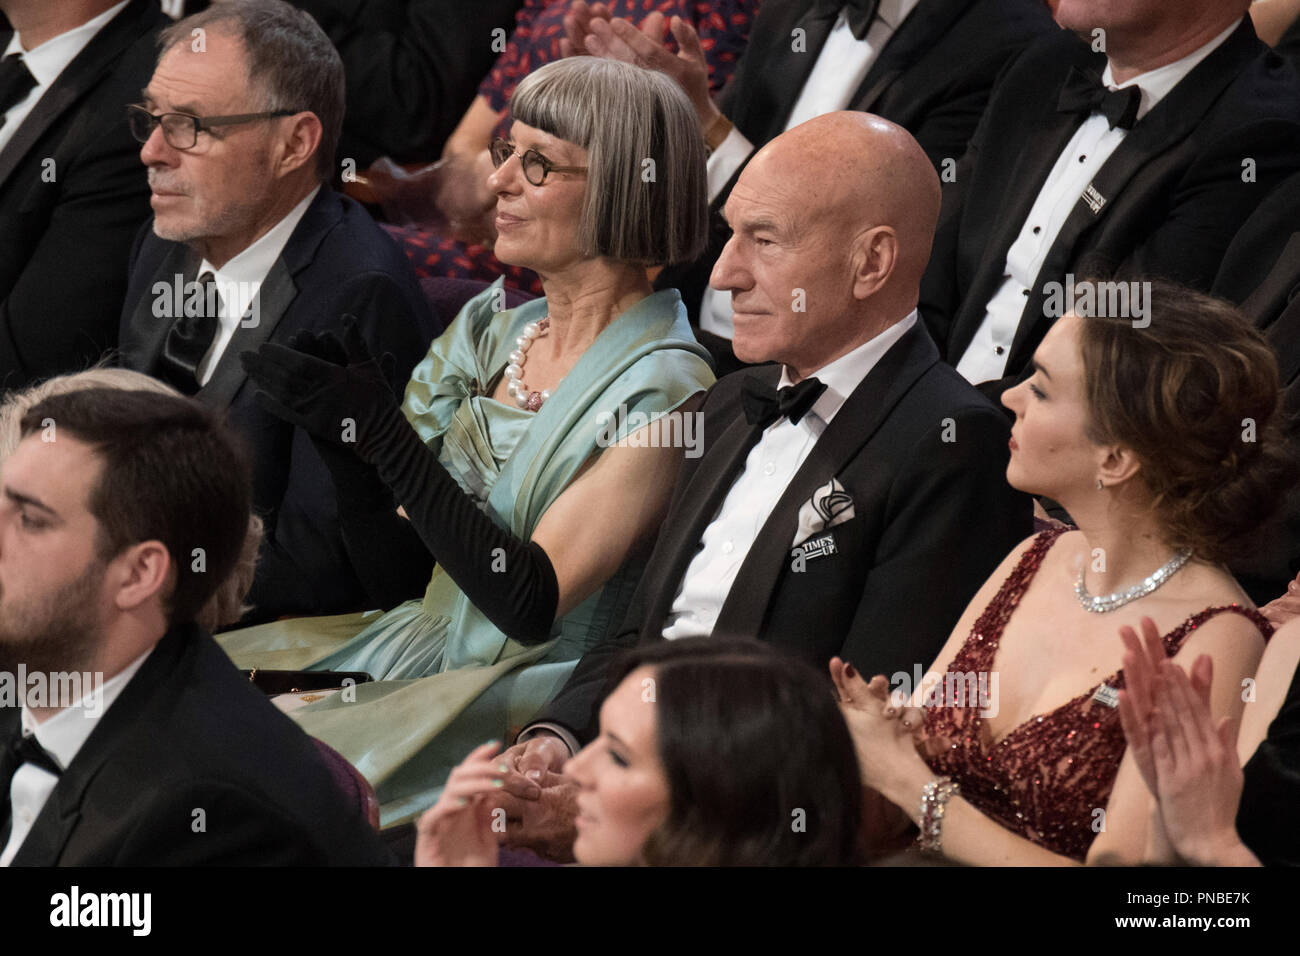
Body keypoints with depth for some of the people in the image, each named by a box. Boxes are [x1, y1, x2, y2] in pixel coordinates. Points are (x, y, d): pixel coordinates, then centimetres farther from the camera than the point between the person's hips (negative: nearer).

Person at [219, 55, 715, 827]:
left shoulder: (664, 390, -13)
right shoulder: (490, 328, 9)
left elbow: (532, 603, -20)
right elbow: (391, 546, 10)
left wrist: (377, 425, -23)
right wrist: (341, 422, -10)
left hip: (543, 691, -7)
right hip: (425, 642, 8)